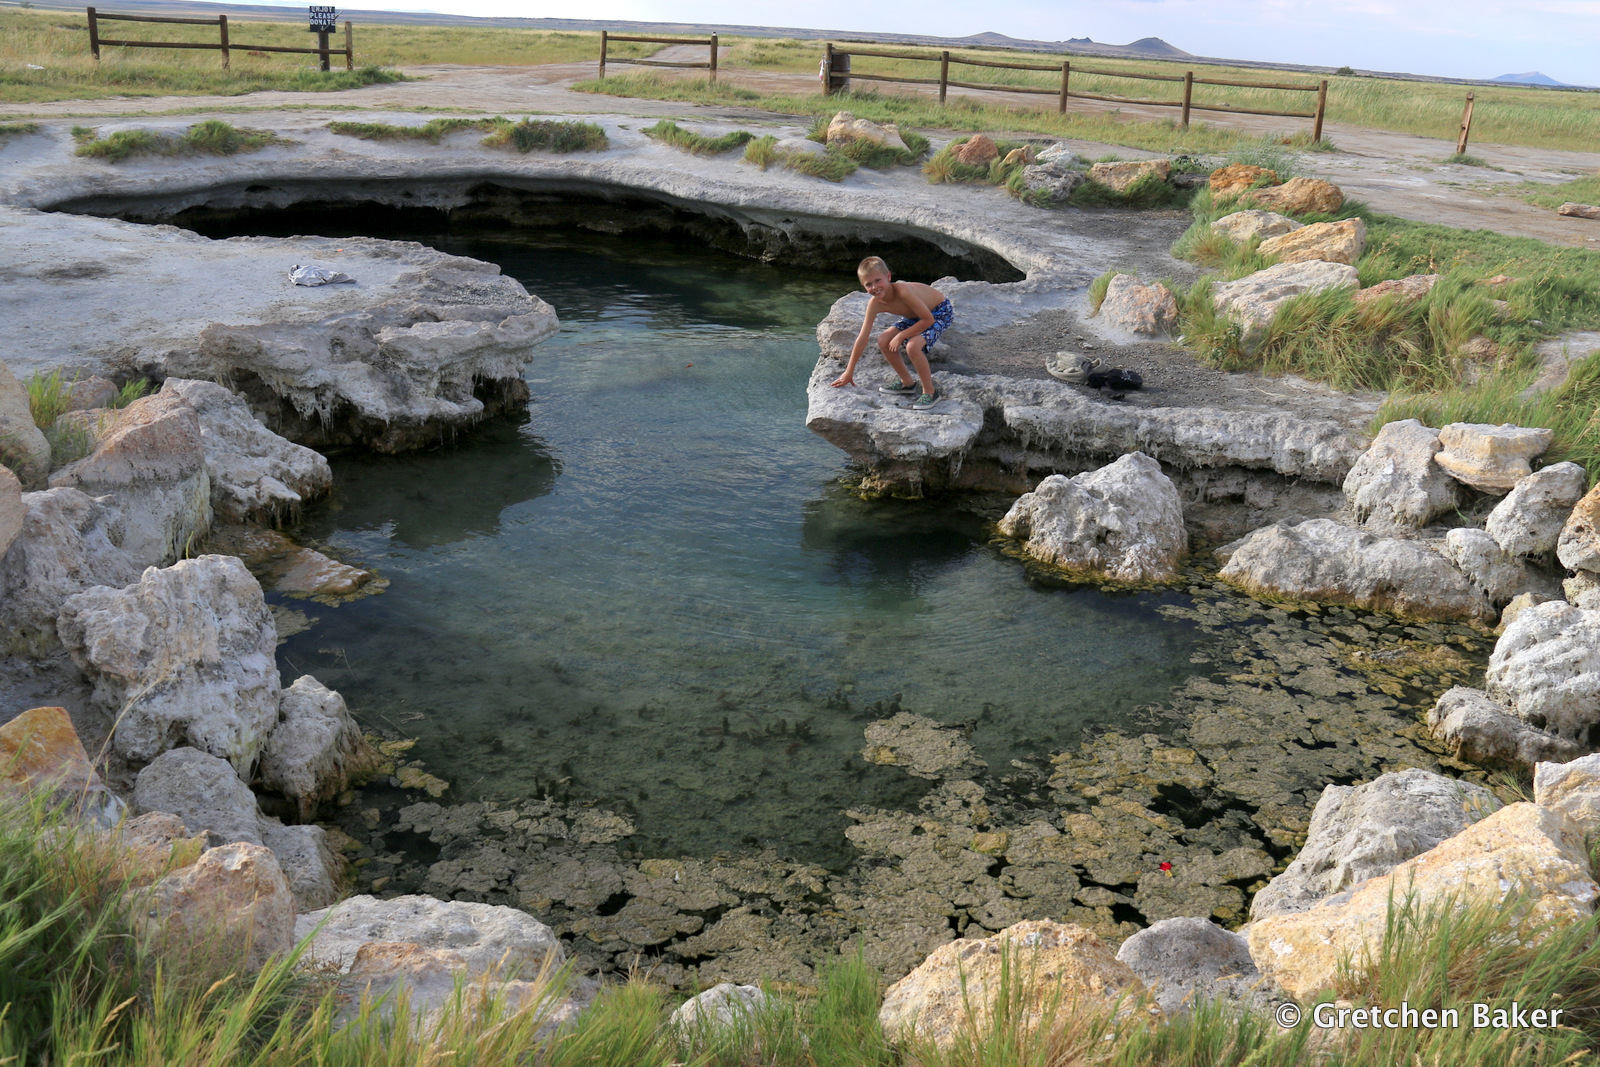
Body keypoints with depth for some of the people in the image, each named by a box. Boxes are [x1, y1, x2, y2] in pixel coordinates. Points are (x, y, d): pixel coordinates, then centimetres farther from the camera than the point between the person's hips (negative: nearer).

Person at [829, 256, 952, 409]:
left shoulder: (902, 291, -37)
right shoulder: (875, 304, -16)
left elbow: (928, 320, -30)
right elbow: (862, 338, -8)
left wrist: (900, 336, -23)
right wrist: (849, 372, -4)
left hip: (940, 313, -8)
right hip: (915, 316, 8)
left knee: (913, 345, -29)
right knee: (883, 341, -2)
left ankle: (930, 392, -9)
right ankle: (908, 383, 18)